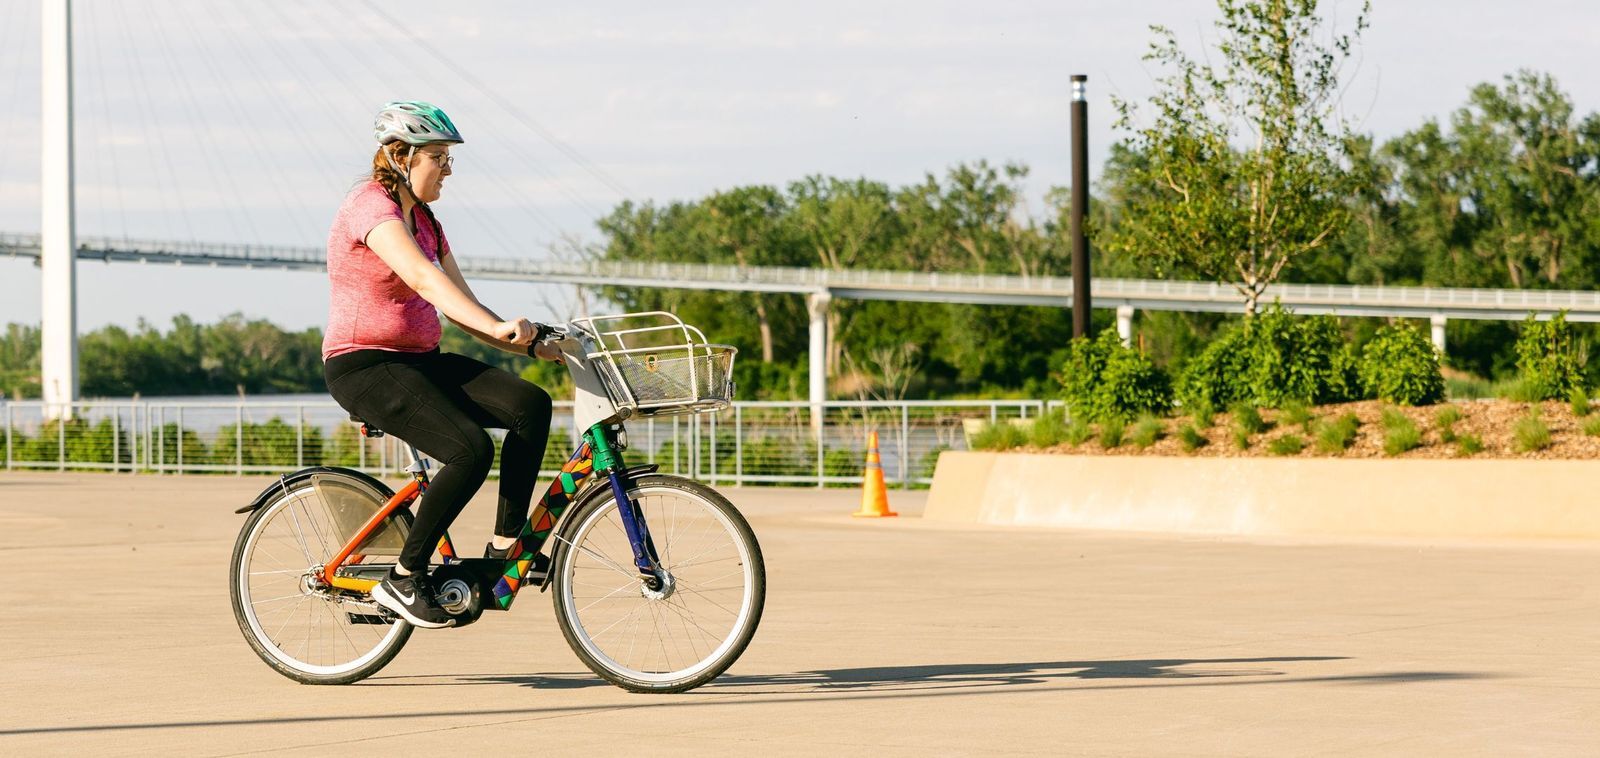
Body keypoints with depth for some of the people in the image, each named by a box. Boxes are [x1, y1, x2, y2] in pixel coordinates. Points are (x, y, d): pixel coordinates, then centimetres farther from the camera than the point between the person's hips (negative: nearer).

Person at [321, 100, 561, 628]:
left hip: (418, 361, 9)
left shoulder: (423, 220, 14)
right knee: (471, 451, -27)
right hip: (364, 366, -9)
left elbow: (459, 304, 13)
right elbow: (424, 278, -32)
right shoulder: (370, 207, -15)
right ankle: (404, 580, -13)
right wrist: (498, 327, -44)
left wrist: (533, 347, 1)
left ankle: (504, 549, -7)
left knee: (531, 406, -13)